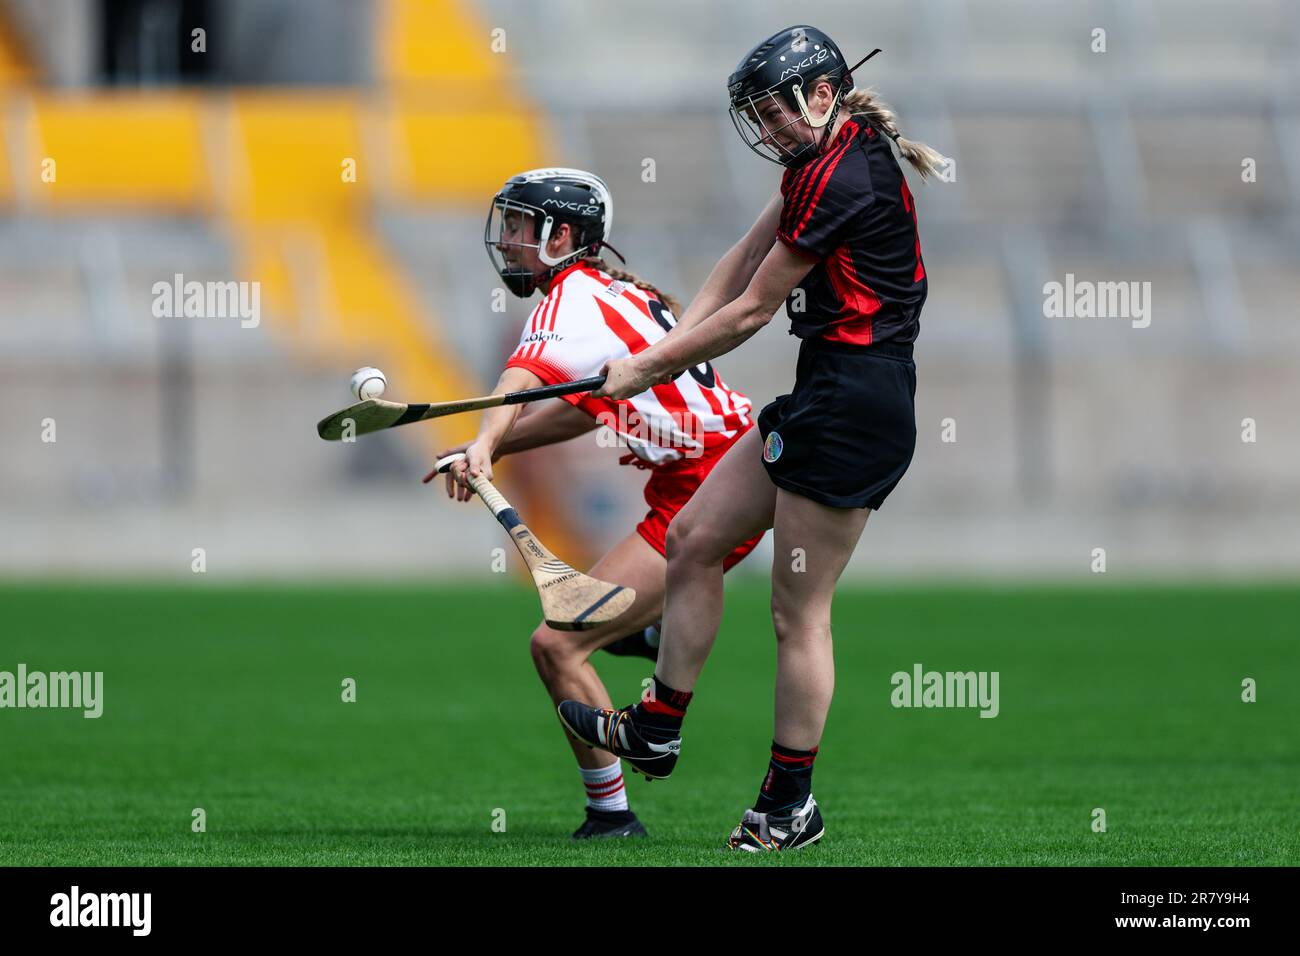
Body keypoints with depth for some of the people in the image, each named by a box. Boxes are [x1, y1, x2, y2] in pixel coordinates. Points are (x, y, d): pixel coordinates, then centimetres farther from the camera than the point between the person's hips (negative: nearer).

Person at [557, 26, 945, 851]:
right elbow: (745, 258, 15)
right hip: (824, 391, 10)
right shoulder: (821, 158, 12)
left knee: (799, 611, -3)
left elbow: (751, 312, -13)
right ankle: (655, 734, 22)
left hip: (853, 402, -10)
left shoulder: (845, 178, -19)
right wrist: (668, 345, 3)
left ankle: (790, 807, 7)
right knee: (694, 540, 13)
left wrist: (649, 369, -2)